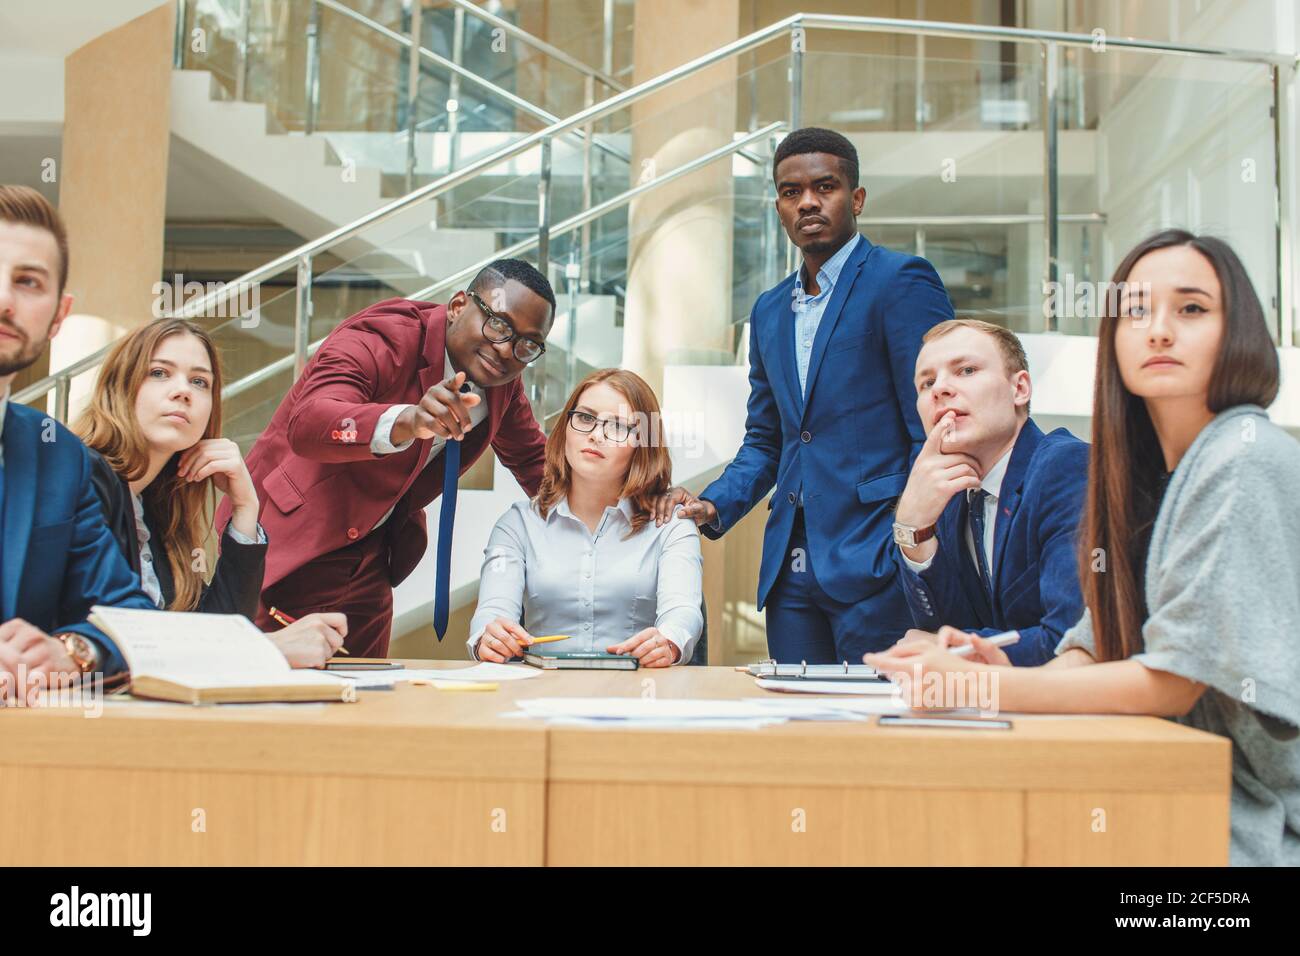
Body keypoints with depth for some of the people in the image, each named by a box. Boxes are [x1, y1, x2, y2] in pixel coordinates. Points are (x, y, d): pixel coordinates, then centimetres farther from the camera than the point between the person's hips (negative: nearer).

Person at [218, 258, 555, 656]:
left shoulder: (503, 381, 1)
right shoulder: (380, 338, -21)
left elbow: (535, 462, 17)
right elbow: (306, 424, -40)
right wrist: (409, 421, -57)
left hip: (369, 565, 6)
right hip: (282, 551, -6)